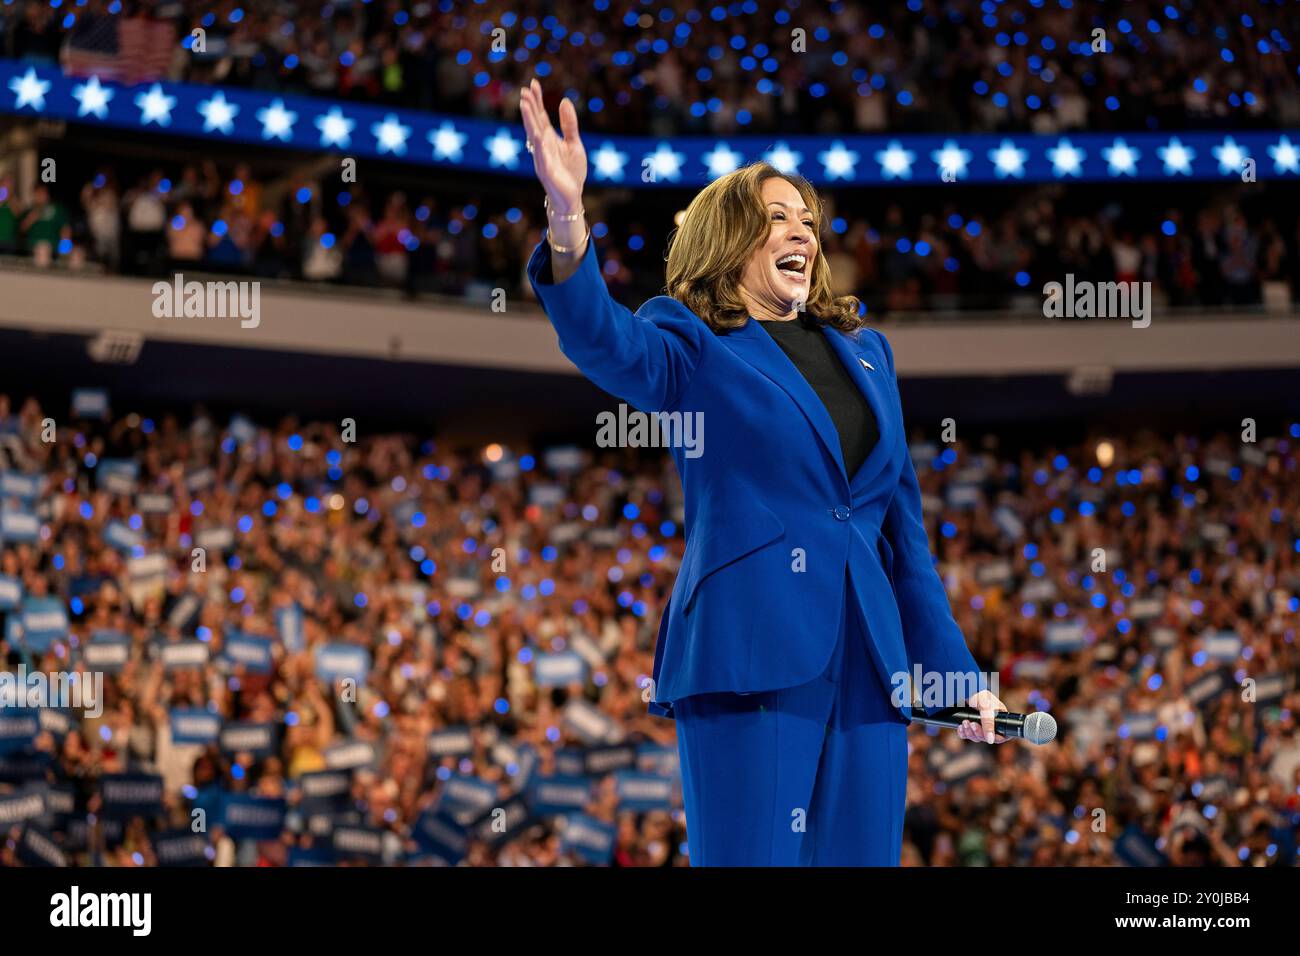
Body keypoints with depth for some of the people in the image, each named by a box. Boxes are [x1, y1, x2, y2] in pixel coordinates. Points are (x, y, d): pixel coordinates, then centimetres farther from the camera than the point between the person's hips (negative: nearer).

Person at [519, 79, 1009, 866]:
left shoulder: (864, 349, 20)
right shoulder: (692, 343, 4)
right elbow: (604, 341, -19)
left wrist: (956, 669, 15)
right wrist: (568, 219, -38)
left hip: (868, 656, 5)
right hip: (751, 653, -5)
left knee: (862, 857, 4)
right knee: (752, 857, -7)